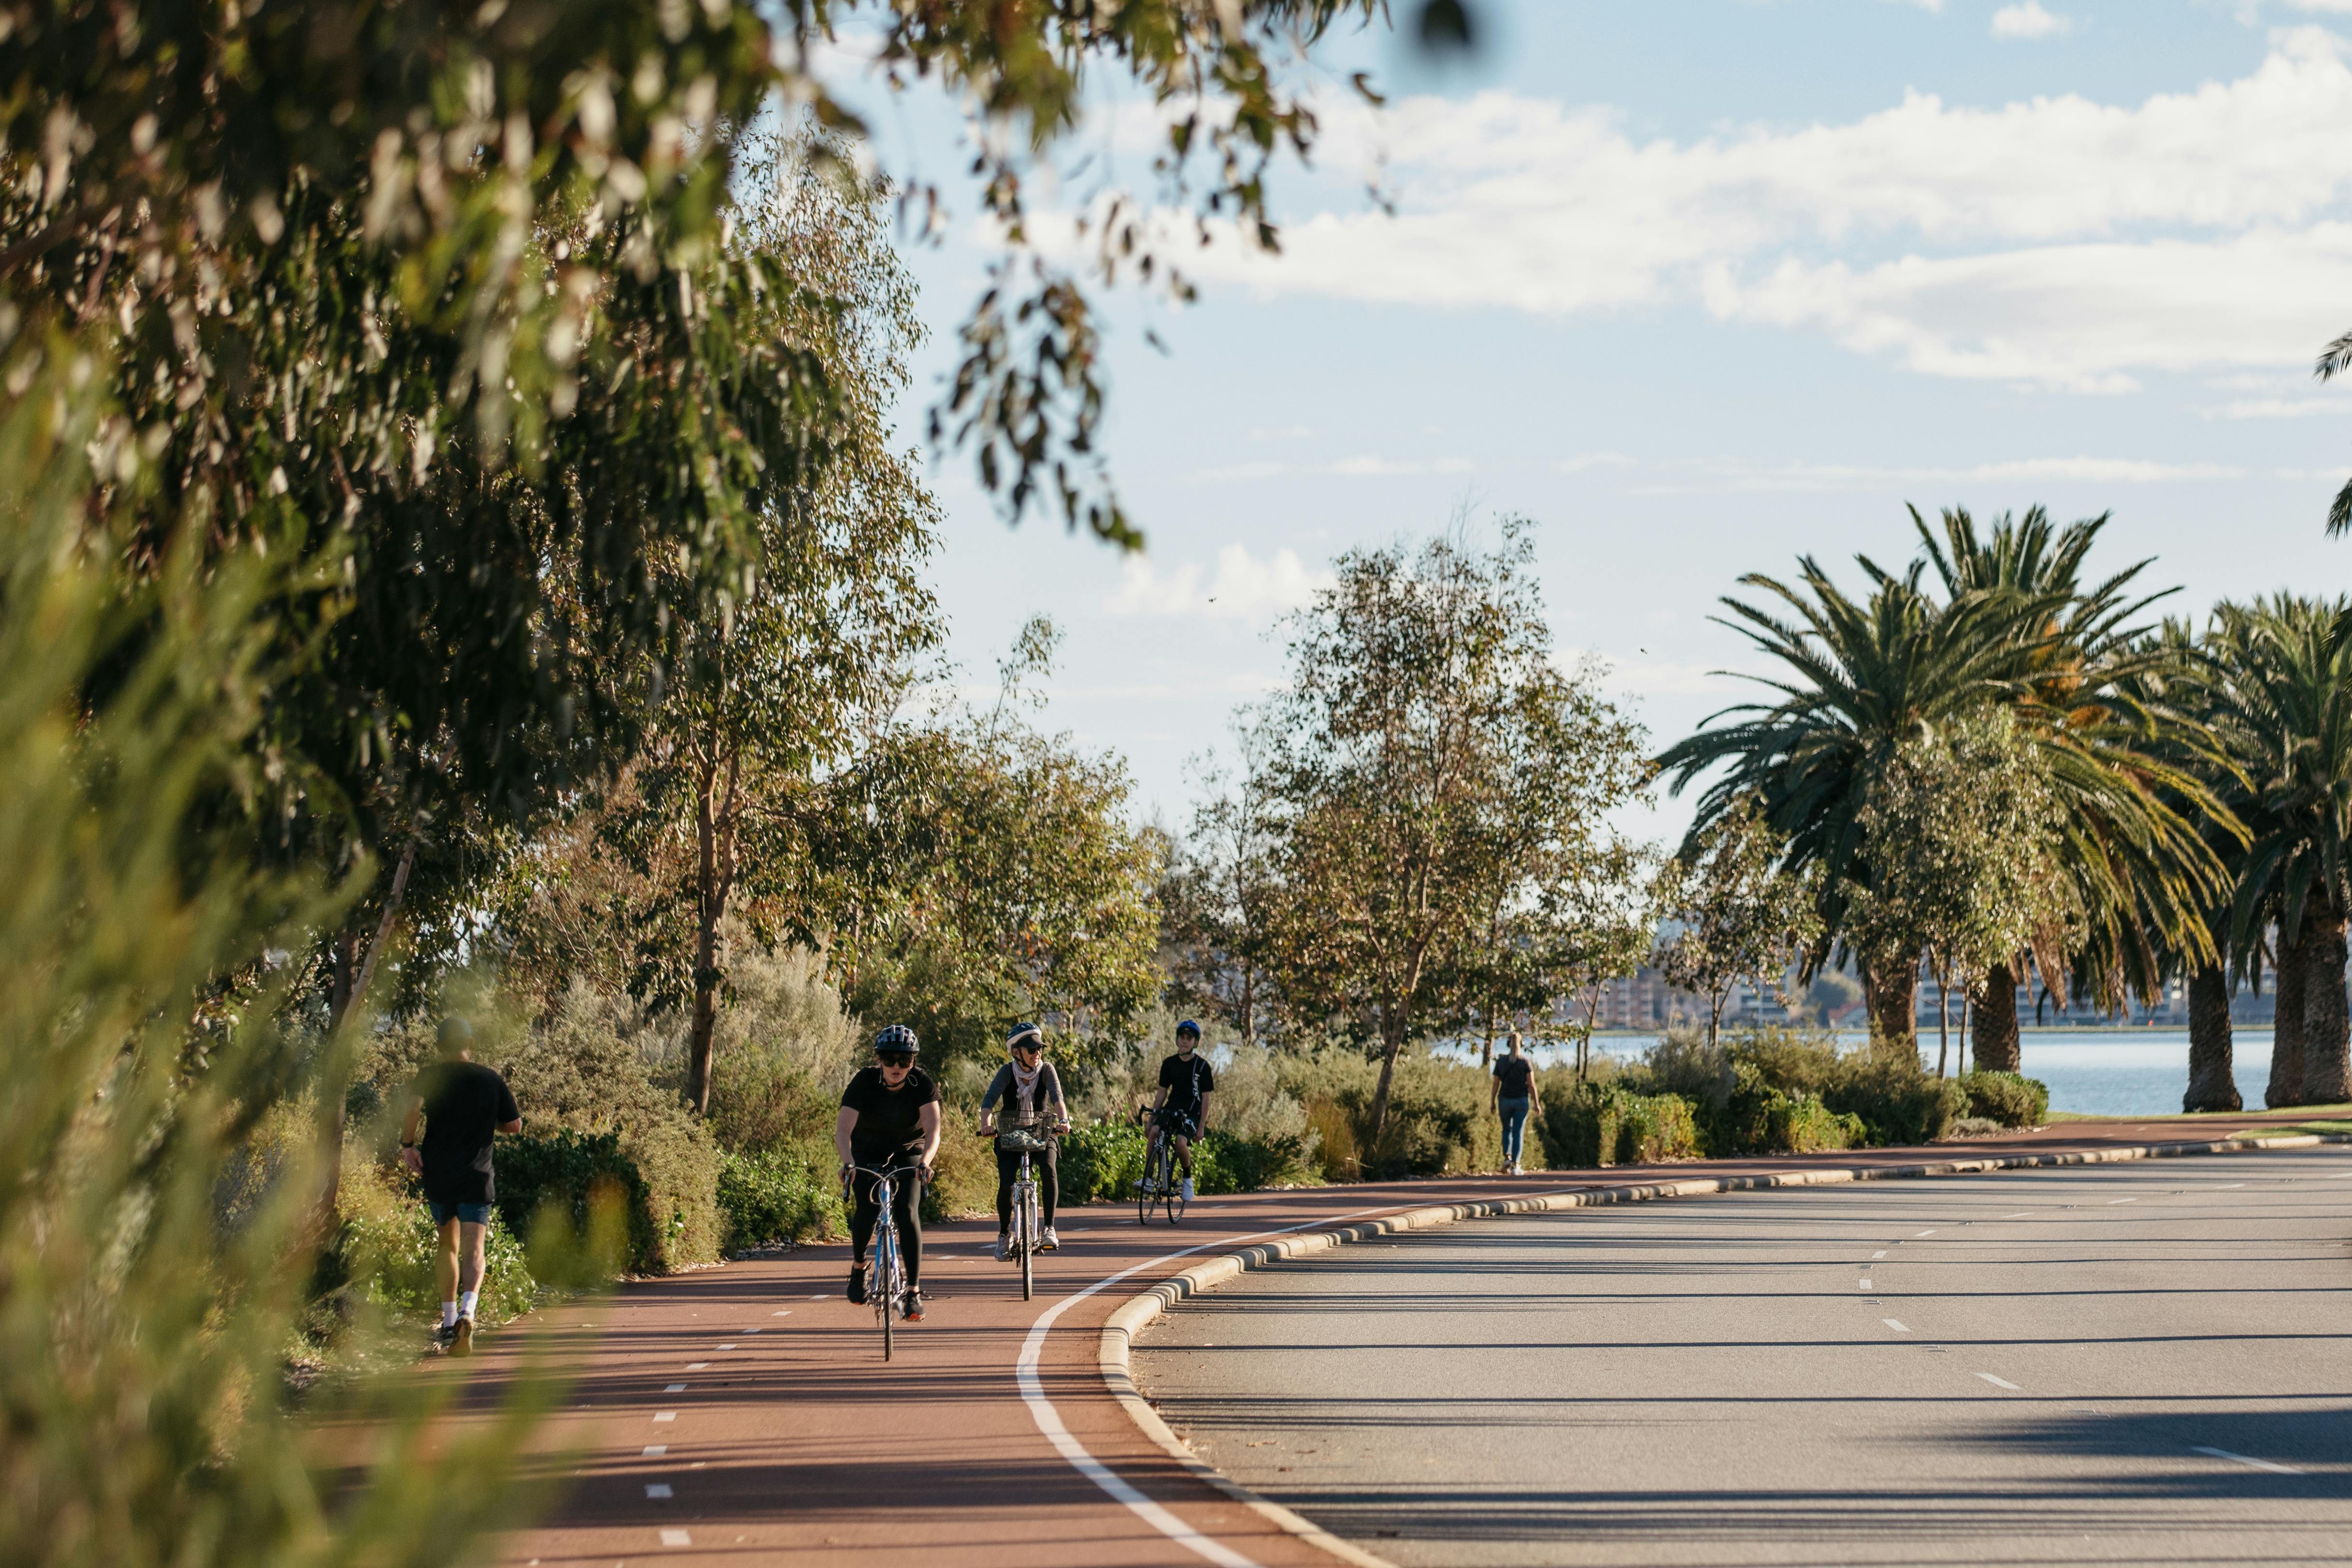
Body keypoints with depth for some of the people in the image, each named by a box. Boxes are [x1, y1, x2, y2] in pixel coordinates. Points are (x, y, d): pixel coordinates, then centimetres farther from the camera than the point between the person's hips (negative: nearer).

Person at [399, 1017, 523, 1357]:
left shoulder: (431, 1076, 0)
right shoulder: (492, 1080, 4)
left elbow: (412, 1109, -20)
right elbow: (515, 1126, 10)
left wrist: (407, 1144, -9)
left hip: (436, 1173, 1)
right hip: (477, 1176, -1)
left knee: (447, 1245, 19)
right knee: (474, 1249, -7)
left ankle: (448, 1322, 21)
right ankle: (466, 1311, -33)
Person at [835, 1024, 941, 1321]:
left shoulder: (922, 1083, -22)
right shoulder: (864, 1082, -24)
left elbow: (933, 1129, -33)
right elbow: (843, 1130, -33)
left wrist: (925, 1162, -52)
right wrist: (848, 1162, -52)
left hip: (908, 1154, 0)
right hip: (868, 1154, 0)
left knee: (907, 1212, -20)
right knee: (867, 1210, -21)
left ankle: (914, 1291, -16)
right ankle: (859, 1265, 11)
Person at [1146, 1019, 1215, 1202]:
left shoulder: (1202, 1066, -2)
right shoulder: (1169, 1064, 8)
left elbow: (1205, 1098, -2)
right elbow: (1163, 1093, 12)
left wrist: (1202, 1126, -8)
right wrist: (1152, 1116, 5)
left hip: (1191, 1113, -3)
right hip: (1171, 1108, 3)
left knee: (1181, 1142, -29)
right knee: (1154, 1131, -28)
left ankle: (1188, 1178, -1)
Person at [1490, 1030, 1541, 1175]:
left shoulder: (1501, 1061, -3)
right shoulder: (1526, 1062, -6)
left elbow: (1496, 1083, -1)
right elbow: (1531, 1084, -9)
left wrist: (1493, 1102, 7)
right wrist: (1536, 1103, -3)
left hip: (1505, 1100, 1)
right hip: (1522, 1101, -1)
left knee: (1507, 1129, 21)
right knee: (1518, 1133, 3)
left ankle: (1507, 1157, 1)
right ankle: (1515, 1166, -4)